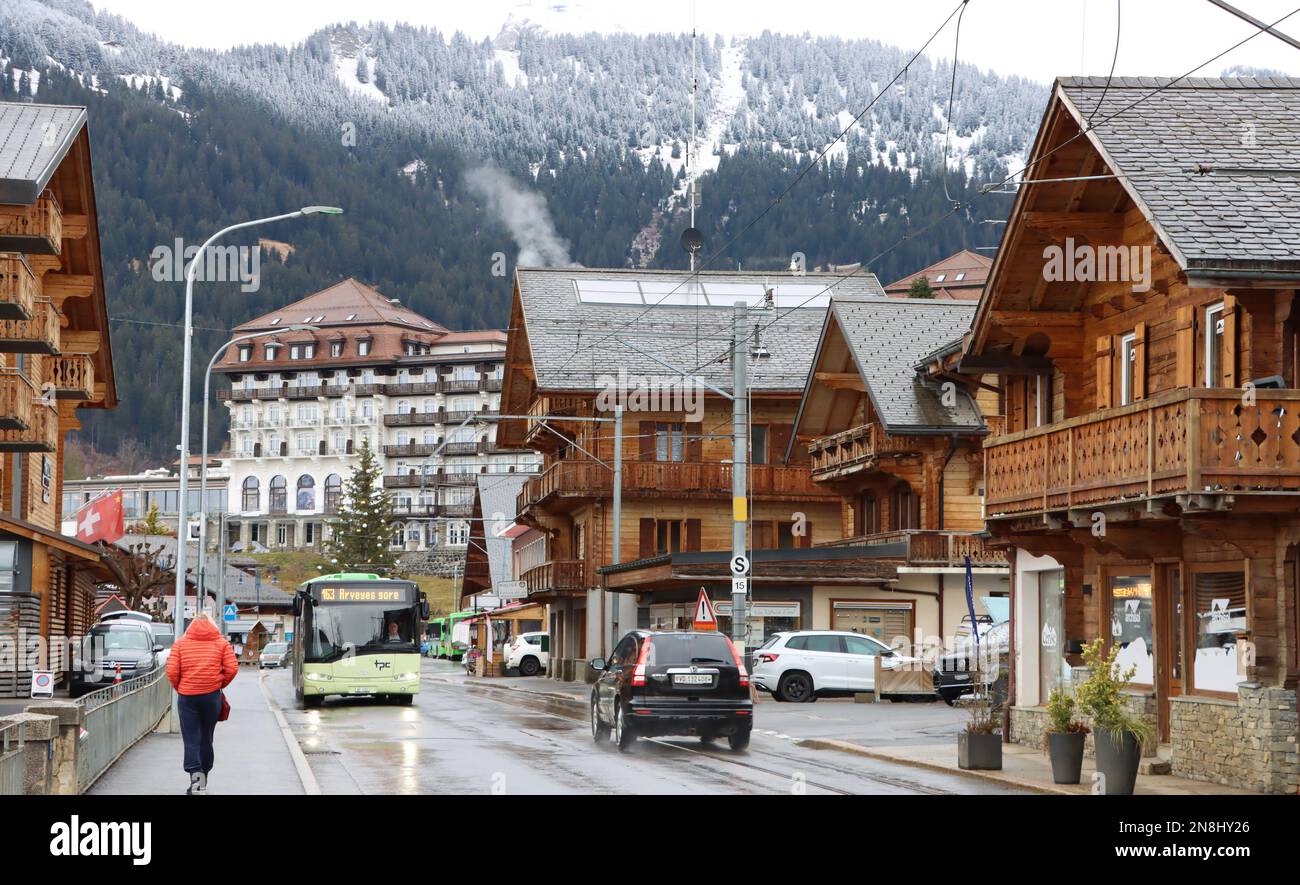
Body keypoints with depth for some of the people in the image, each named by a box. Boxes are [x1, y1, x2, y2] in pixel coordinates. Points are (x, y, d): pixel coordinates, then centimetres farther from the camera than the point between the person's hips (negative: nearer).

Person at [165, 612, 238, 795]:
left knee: (191, 739, -1)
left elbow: (172, 671, -5)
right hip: (211, 695, 1)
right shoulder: (221, 642, 4)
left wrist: (178, 687, 11)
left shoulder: (180, 643, 2)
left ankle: (195, 773, -23)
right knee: (206, 738, 13)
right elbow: (232, 668, -4)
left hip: (186, 696, -1)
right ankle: (202, 779, 21)